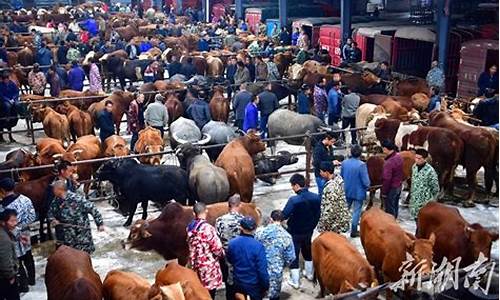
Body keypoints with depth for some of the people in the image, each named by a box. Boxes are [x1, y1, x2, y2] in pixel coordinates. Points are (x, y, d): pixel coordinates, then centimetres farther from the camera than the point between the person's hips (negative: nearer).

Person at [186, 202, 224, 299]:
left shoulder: (189, 227, 2)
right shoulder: (208, 228, -21)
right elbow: (217, 247, -19)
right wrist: (221, 254, 1)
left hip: (195, 266, 7)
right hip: (209, 267, -7)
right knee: (209, 296, 4)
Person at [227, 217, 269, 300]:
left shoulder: (232, 243, -11)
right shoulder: (258, 246, -25)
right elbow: (262, 270, -21)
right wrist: (266, 286, -8)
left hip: (238, 284, 4)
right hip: (254, 285, -4)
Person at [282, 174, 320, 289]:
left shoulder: (293, 200, -29)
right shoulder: (316, 197, -12)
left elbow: (283, 216, -23)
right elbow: (318, 215, 0)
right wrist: (311, 227, 15)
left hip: (295, 233, -5)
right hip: (309, 231, 6)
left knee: (293, 255, 11)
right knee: (308, 252, 27)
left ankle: (295, 282, 19)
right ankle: (309, 274, 44)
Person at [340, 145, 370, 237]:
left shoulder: (344, 163, -8)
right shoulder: (361, 165, -25)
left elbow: (341, 175, 5)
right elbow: (365, 181, -21)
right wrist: (367, 186, 1)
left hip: (347, 190, 5)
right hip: (358, 192, -5)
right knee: (356, 211, 8)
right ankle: (354, 231, 16)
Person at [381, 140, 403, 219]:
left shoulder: (388, 163, -30)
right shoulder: (399, 157, -4)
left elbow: (387, 180, -25)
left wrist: (384, 192, -14)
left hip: (391, 189, -8)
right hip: (398, 186, 8)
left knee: (389, 209, 7)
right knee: (395, 206, 23)